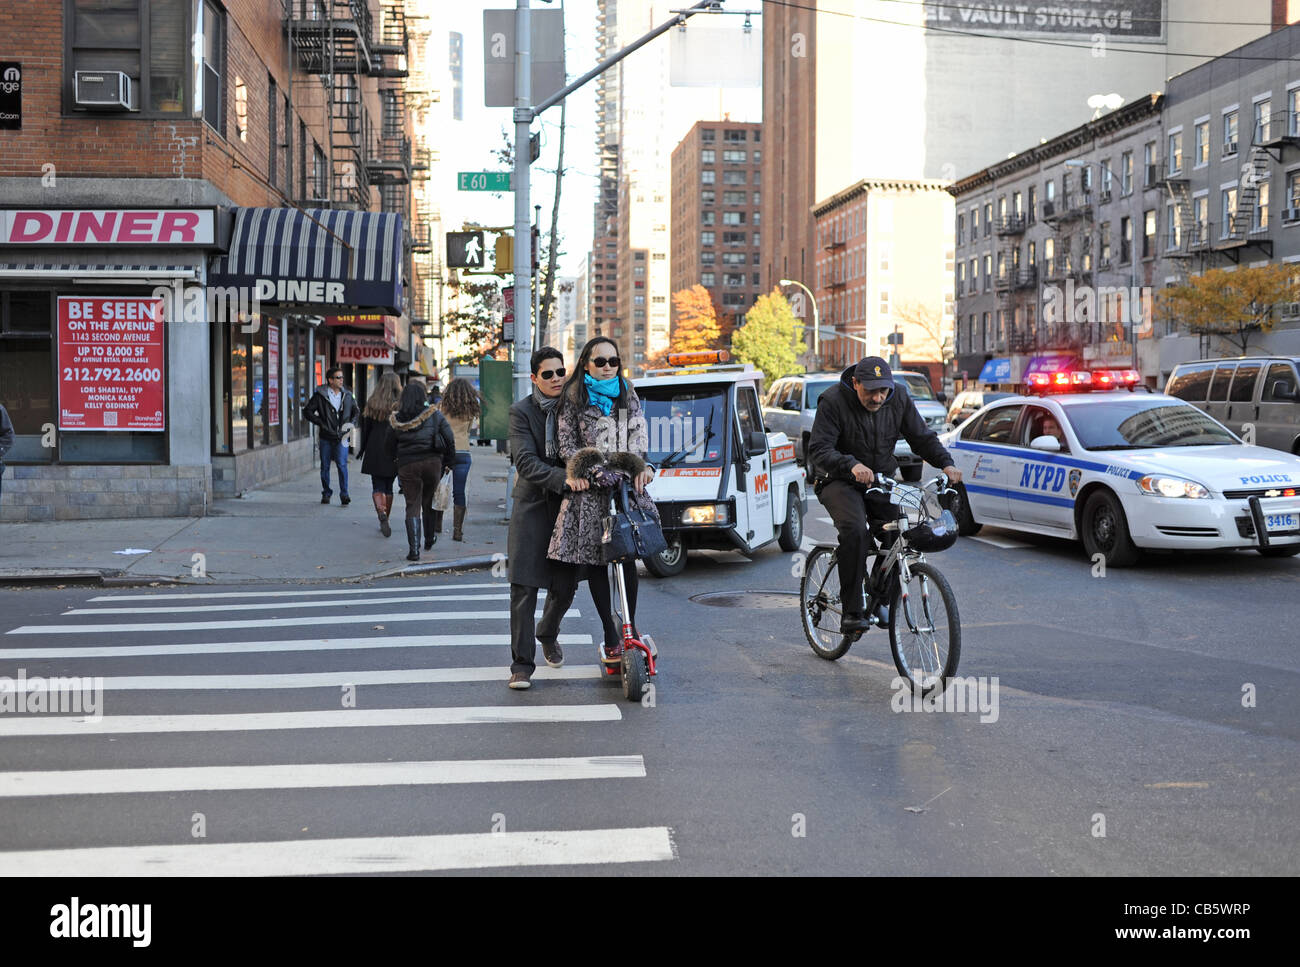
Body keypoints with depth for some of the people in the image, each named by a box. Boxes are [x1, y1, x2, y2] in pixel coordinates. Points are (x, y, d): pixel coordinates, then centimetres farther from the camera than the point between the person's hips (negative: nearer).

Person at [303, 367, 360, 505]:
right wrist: (321, 423, -8)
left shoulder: (347, 395, 8)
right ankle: (326, 493, 21)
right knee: (325, 466, 7)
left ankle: (344, 494, -10)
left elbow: (356, 411, 22)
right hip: (326, 437, 0)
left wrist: (351, 424, 6)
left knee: (342, 464, -13)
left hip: (342, 437, 1)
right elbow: (307, 411, 0)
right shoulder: (320, 395, -2)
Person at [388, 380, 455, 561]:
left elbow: (390, 447, 5)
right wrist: (445, 459, 9)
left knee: (412, 506, 1)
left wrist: (397, 459, 21)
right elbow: (450, 440, -4)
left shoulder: (396, 419, -1)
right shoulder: (434, 415, -4)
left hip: (407, 465, 0)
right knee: (429, 503, 18)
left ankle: (414, 549, -10)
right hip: (432, 462, 0)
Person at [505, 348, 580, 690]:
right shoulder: (521, 411, -6)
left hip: (568, 506, 3)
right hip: (532, 505, -3)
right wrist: (564, 479, -31)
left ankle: (548, 635, 40)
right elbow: (525, 462, -17)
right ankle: (522, 664, 1)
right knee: (524, 587, -7)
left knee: (565, 585, 8)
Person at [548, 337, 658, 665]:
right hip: (589, 489, -2)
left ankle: (629, 625, 14)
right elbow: (566, 441, 4)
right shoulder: (574, 398, 6)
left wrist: (642, 466, -7)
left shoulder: (627, 395, 14)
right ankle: (610, 632, 5)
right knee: (594, 558, -2)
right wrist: (576, 472, -11)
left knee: (628, 555, 0)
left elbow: (640, 434, 9)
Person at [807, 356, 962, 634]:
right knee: (854, 530, -31)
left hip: (881, 480, 5)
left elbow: (922, 437, 3)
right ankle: (851, 611, -26)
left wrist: (946, 463, -16)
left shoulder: (899, 398, -3)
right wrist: (851, 465, -44)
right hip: (839, 481, -5)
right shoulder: (833, 401, -17)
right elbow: (819, 449, -25)